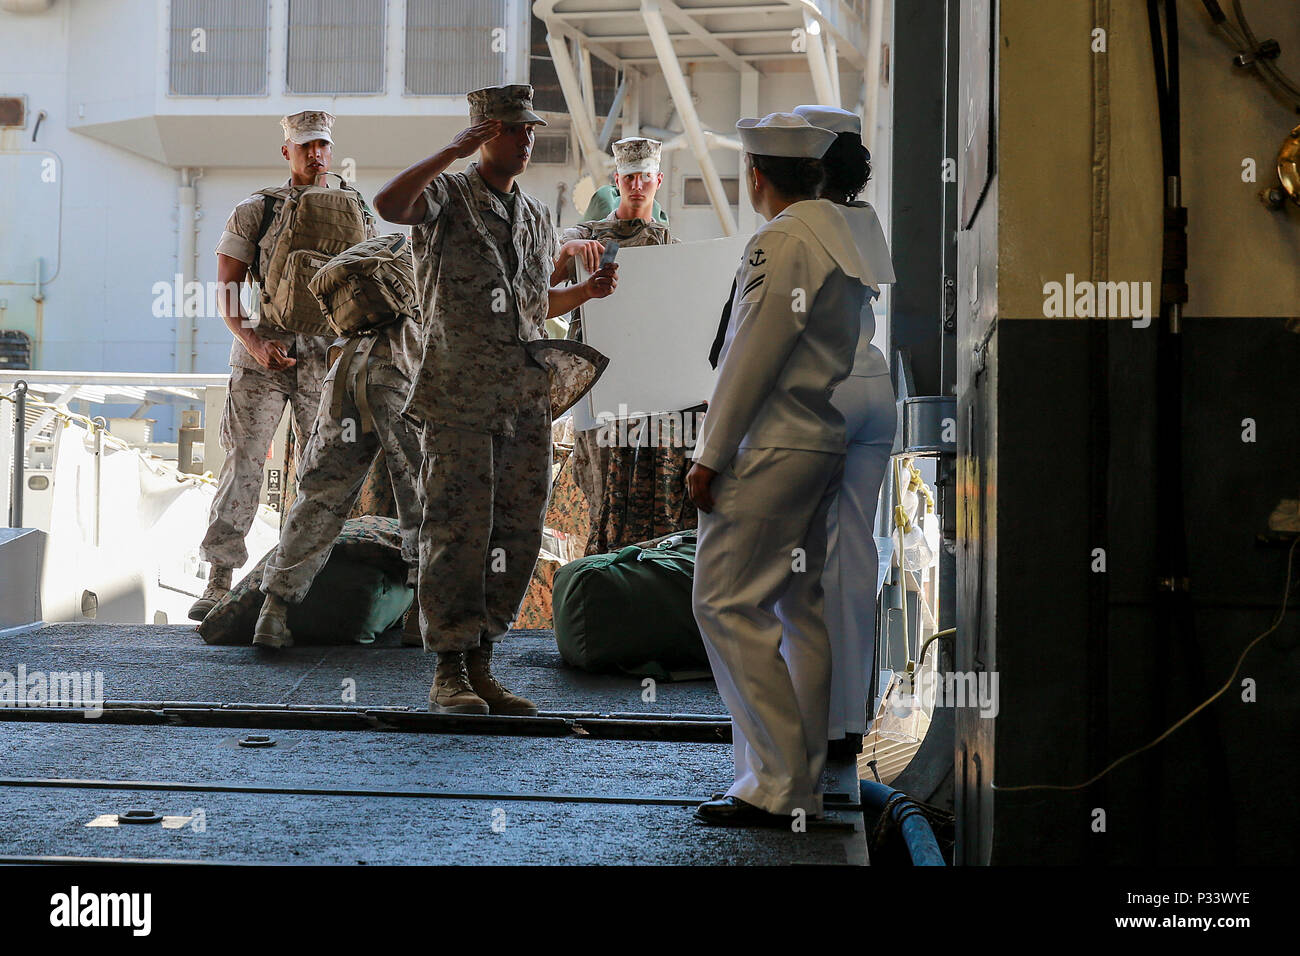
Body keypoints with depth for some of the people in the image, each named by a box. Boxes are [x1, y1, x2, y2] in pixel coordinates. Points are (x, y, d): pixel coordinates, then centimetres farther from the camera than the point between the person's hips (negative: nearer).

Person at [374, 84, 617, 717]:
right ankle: (449, 673, 1)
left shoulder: (538, 219, 21)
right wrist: (453, 152, -17)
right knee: (458, 530, -6)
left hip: (526, 398, 6)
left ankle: (481, 664, 15)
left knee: (517, 534, 5)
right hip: (458, 396, -6)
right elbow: (388, 205, -21)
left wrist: (587, 292, 13)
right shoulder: (447, 196, 1)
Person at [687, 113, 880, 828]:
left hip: (772, 448, -10)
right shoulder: (841, 235, 14)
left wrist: (710, 458, -11)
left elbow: (750, 359, -15)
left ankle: (775, 784, -7)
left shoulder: (781, 243, -13)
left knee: (726, 602, -6)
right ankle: (806, 782, 15)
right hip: (825, 446, 10)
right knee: (802, 607, 11)